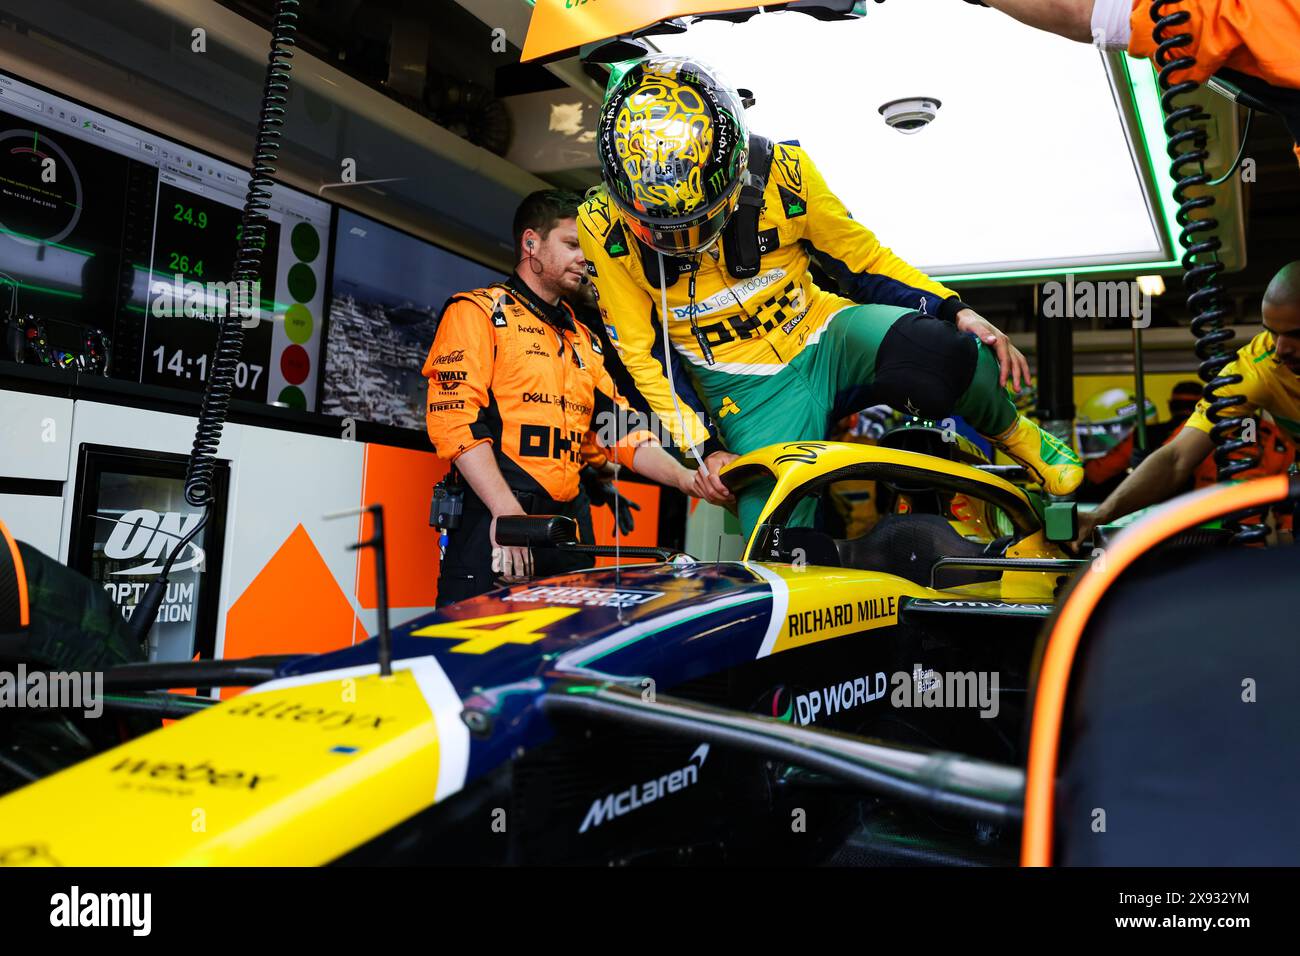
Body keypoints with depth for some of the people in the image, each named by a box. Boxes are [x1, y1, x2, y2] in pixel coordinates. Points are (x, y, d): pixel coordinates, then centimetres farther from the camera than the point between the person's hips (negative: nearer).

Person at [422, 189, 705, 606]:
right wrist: (506, 510, -20)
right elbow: (453, 416, -10)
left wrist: (687, 479, 2)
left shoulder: (582, 339, 24)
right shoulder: (479, 311, 3)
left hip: (567, 526, 7)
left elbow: (620, 427, 18)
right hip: (493, 524, -7)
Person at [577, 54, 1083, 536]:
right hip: (747, 389, 0)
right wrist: (703, 447, -9)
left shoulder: (781, 170, -11)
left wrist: (957, 311, -11)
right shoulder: (603, 225, -12)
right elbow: (640, 350, -3)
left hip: (824, 333, 1)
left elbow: (864, 260, 1)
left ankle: (1014, 434, -2)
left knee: (938, 349, -33)